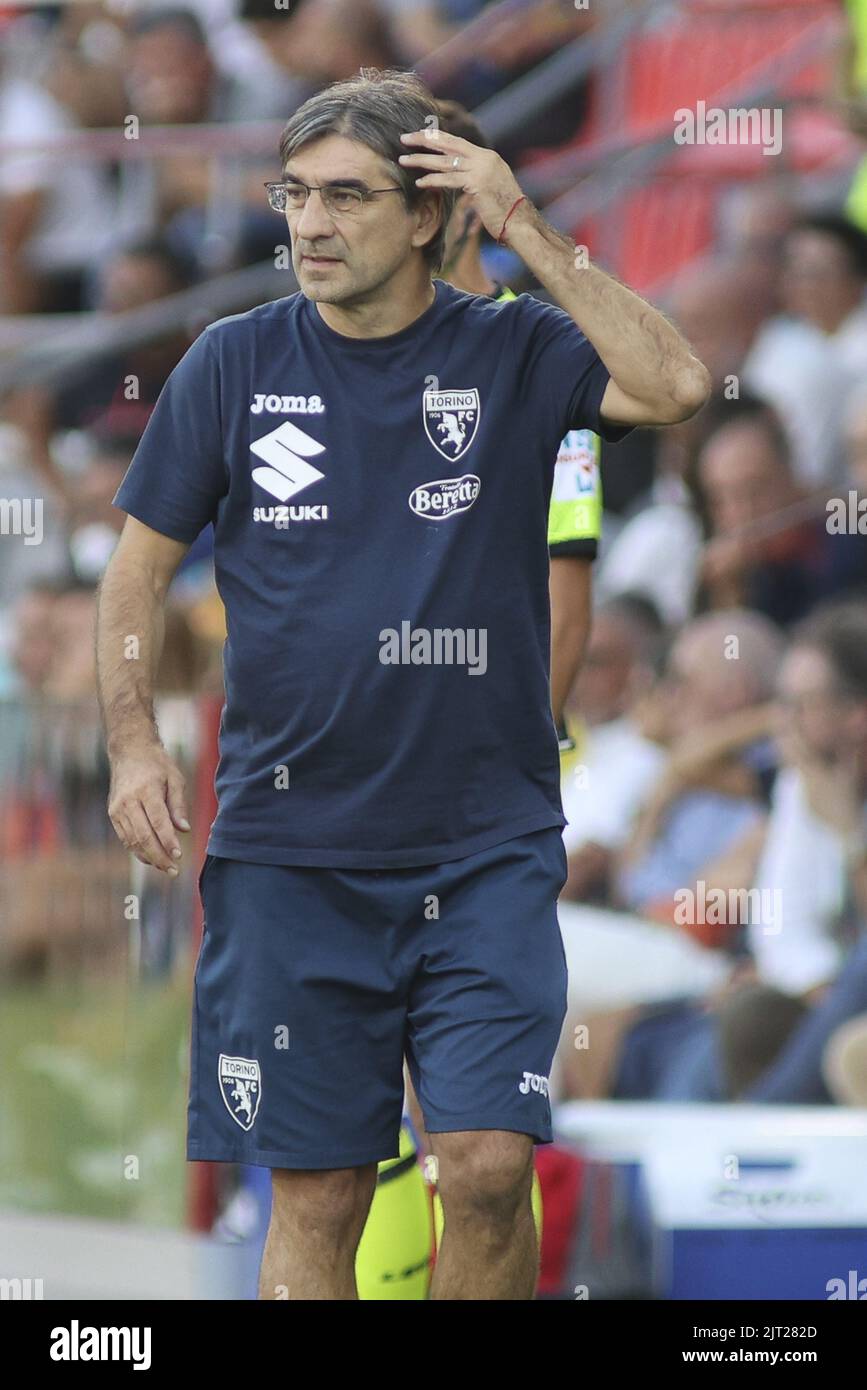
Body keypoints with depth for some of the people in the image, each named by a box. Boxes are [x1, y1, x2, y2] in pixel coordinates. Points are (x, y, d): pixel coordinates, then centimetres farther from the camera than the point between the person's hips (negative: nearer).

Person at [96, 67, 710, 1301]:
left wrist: (525, 230, -14)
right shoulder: (236, 364, 4)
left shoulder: (515, 353, 0)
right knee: (316, 1195, 3)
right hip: (289, 850, 1)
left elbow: (675, 388, -18)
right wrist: (133, 742, -4)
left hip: (488, 849, -1)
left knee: (488, 1164, -11)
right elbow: (139, 564, 10)